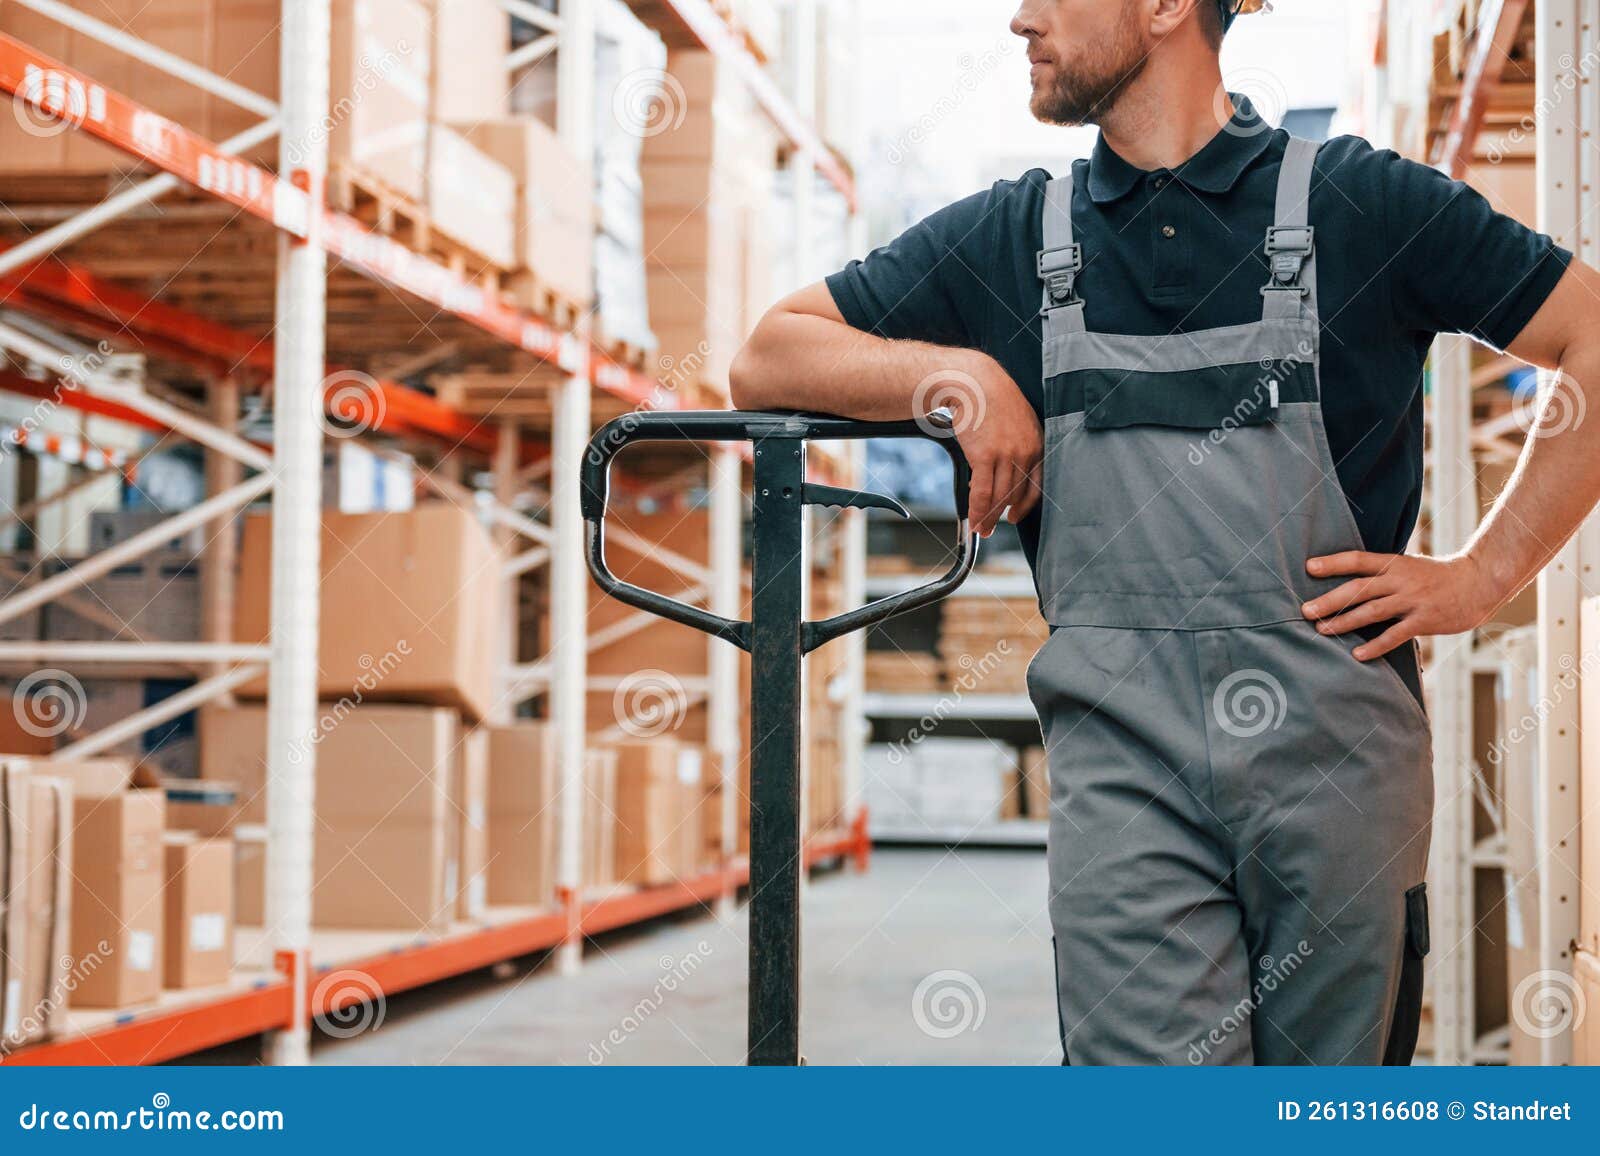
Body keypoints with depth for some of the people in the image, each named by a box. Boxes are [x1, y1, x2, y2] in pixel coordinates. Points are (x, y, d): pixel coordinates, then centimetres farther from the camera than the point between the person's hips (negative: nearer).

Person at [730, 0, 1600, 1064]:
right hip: (1123, 748, 1)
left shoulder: (1362, 201, 7)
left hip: (1332, 738, -1)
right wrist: (961, 371, 1)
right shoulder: (1012, 237, 15)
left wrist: (1482, 575, 1)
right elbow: (767, 361, 18)